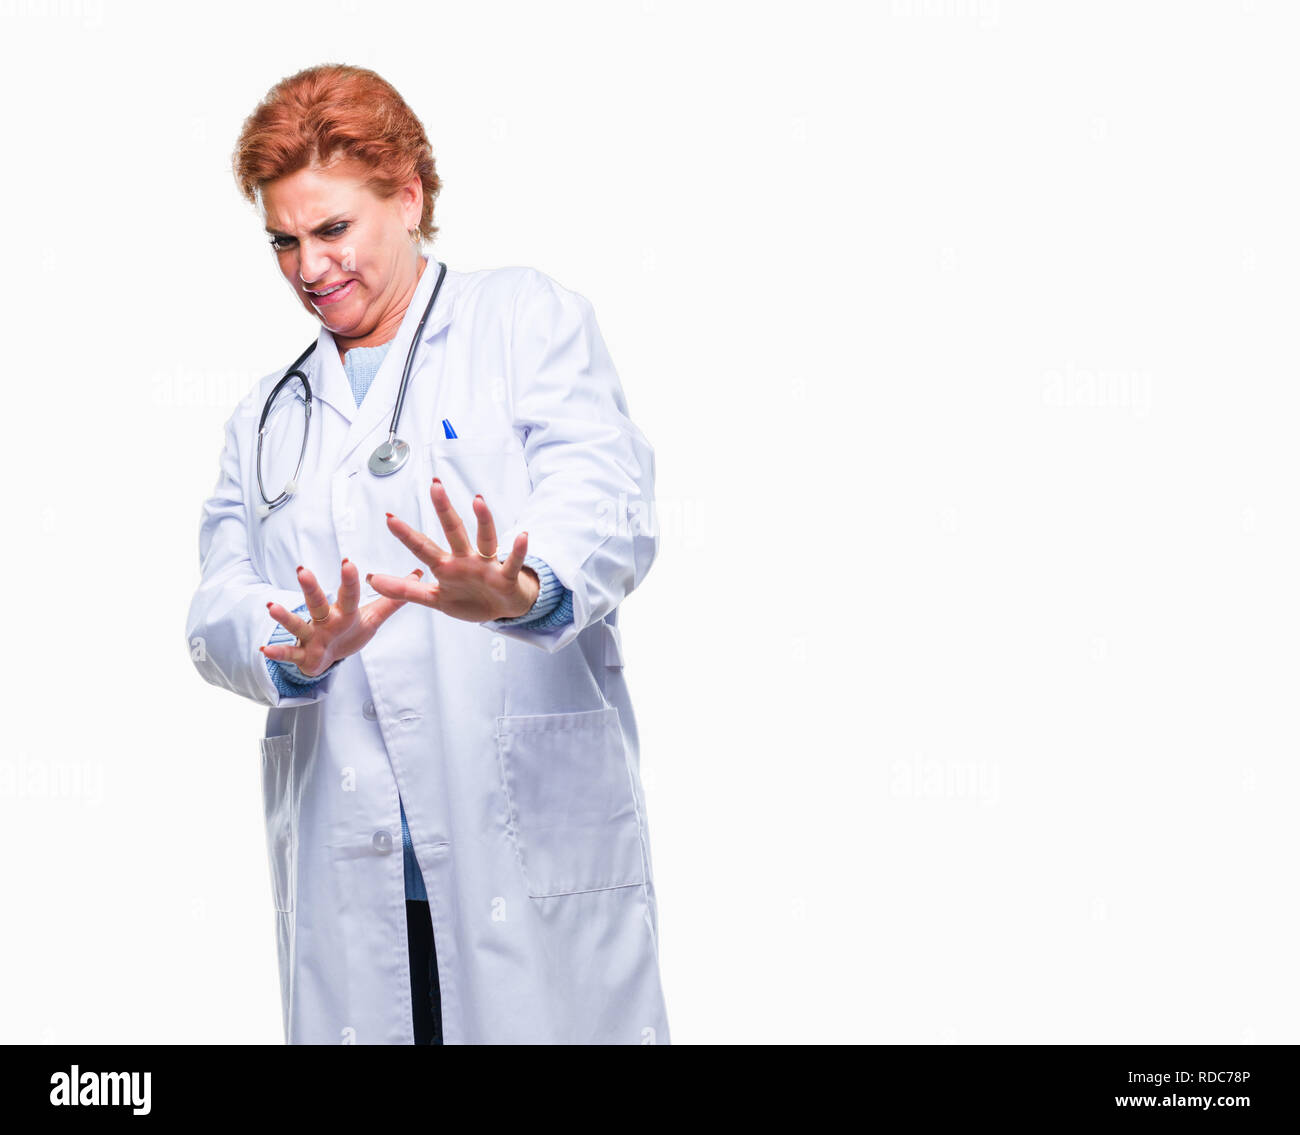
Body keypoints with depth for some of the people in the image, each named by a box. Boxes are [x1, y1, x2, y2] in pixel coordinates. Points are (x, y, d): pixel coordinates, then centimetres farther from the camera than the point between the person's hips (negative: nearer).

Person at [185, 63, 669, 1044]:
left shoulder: (530, 320, 6)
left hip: (537, 842, -3)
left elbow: (608, 508, -10)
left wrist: (523, 591, -33)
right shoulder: (266, 419, 22)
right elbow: (219, 608, 11)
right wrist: (296, 652, -13)